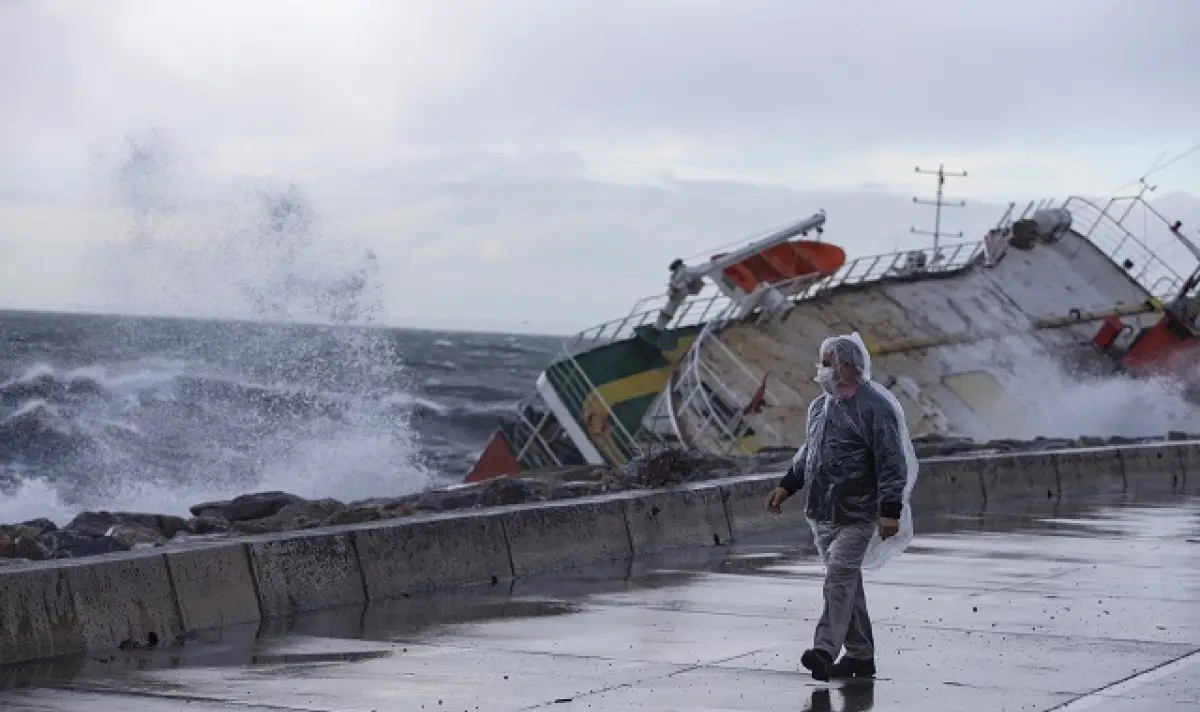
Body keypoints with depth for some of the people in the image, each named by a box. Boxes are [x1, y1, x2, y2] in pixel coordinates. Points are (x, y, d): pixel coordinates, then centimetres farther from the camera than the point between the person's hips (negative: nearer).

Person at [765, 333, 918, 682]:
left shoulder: (874, 408, -13)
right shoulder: (820, 405, 11)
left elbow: (892, 463, -16)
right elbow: (807, 453, 26)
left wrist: (890, 511, -22)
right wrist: (786, 487, 21)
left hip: (857, 515, -8)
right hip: (823, 513, 8)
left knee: (840, 576, -18)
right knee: (846, 583, 12)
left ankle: (825, 649, -22)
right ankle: (860, 655, 20)